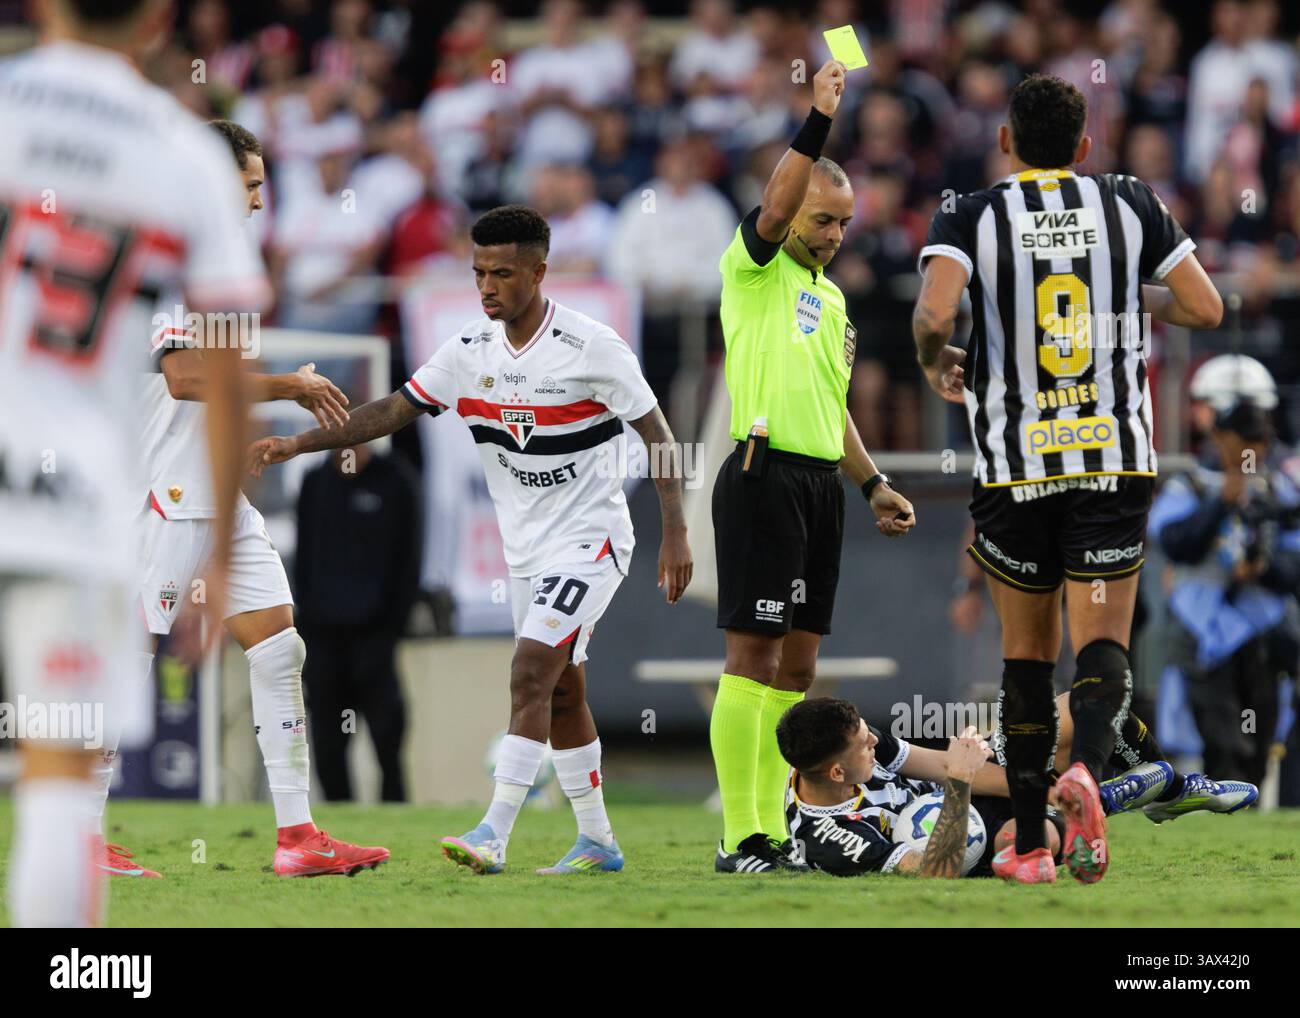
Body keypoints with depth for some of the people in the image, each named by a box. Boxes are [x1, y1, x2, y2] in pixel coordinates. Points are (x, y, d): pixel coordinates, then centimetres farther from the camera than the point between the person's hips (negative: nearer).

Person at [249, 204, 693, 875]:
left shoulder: (591, 347, -16)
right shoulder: (470, 349, 0)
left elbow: (657, 435, -10)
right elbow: (394, 411, 3)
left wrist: (675, 535, -14)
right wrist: (298, 443, -6)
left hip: (588, 540, -7)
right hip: (525, 546, 7)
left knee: (532, 670, -19)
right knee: (562, 691, 11)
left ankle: (493, 836, -25)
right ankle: (597, 841, 21)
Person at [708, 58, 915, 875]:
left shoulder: (831, 297, 21)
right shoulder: (754, 270, -1)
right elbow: (775, 209, -21)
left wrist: (874, 482, 22)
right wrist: (820, 119, -25)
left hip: (821, 484, 8)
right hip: (766, 473, -8)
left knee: (797, 664, 8)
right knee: (754, 655, -9)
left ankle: (774, 830, 12)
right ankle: (741, 839, -10)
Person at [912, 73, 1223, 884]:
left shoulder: (970, 218, -3)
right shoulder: (1132, 205, 3)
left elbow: (935, 312, -19)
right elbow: (1206, 308, 3)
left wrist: (936, 364, 3)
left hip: (1015, 464, 0)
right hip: (1116, 457, 0)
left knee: (1027, 652, 12)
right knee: (1103, 644, 1)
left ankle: (1030, 845, 12)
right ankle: (1087, 767, -31)